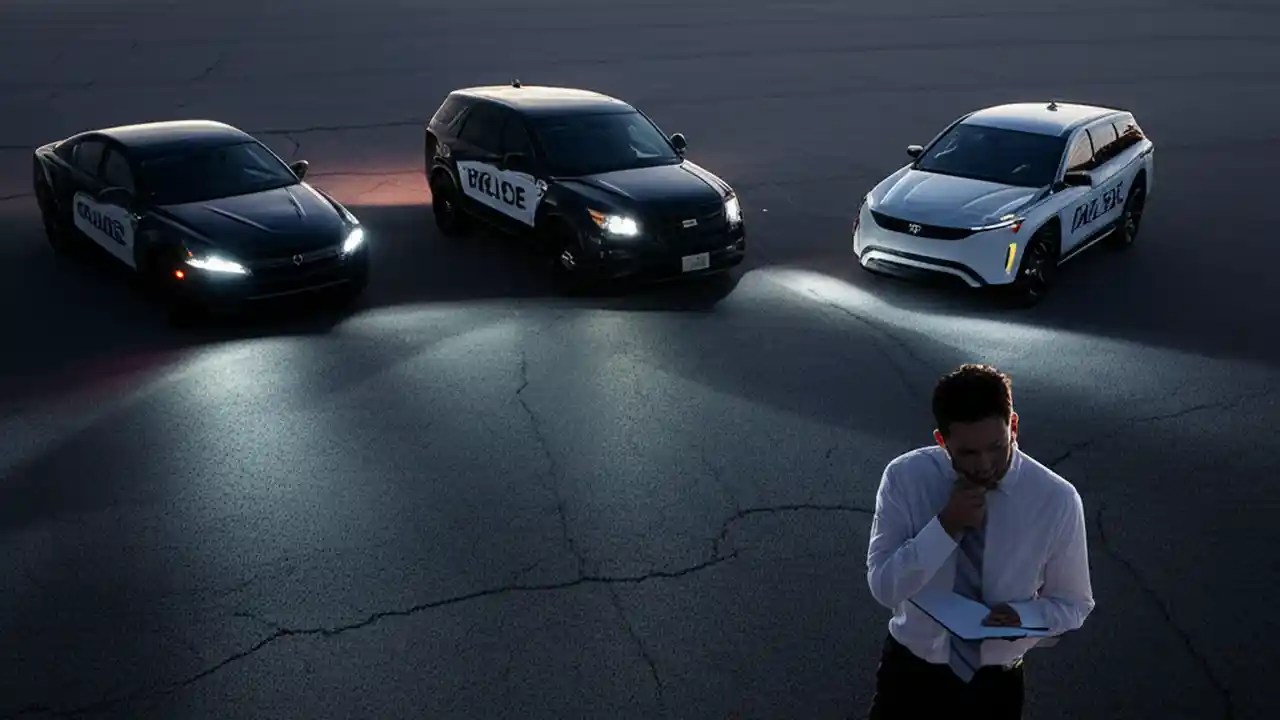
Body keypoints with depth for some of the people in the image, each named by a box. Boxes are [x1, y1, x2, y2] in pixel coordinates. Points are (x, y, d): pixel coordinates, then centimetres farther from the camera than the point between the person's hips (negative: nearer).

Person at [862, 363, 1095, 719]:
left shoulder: (1057, 500, -18)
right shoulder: (904, 478, -18)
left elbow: (1073, 603, -5)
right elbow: (884, 587, -18)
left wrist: (1024, 614, -26)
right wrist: (946, 526, -30)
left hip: (995, 683, 0)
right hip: (910, 669, 0)